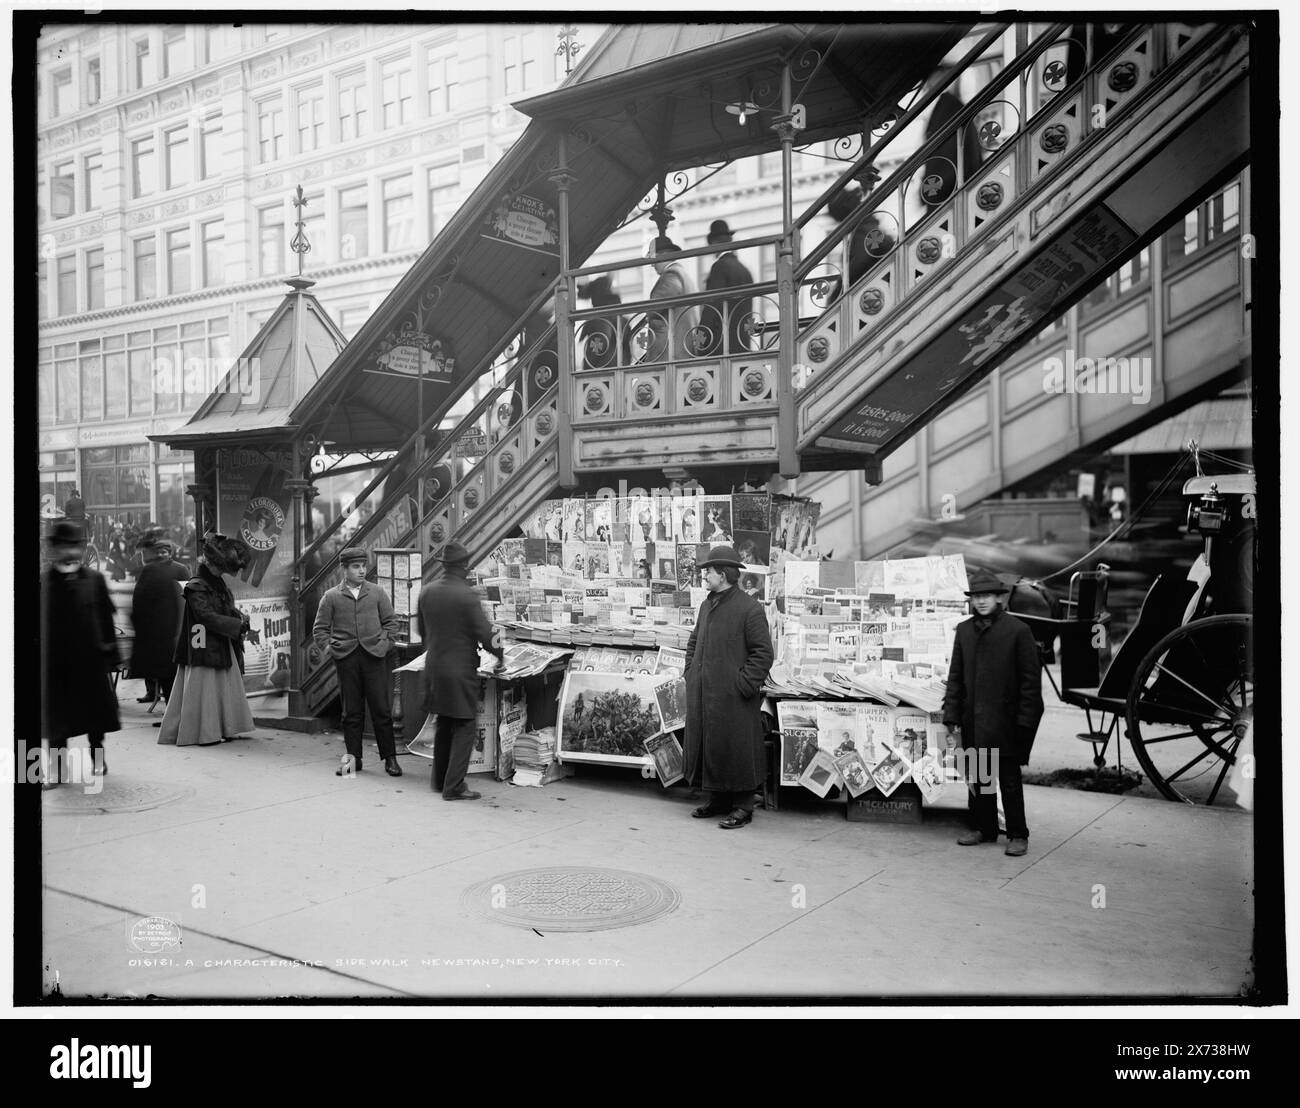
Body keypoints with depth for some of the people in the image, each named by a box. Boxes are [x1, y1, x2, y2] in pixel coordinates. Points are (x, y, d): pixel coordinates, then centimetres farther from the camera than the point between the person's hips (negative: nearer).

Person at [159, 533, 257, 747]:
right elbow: (209, 617, -23)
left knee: (223, 688, 11)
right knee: (205, 689, -4)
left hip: (223, 648, 9)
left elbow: (228, 609, 17)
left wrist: (240, 616, -7)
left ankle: (220, 729, 18)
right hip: (205, 647, -9)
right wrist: (242, 629, -24)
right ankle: (202, 733, 3)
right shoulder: (196, 587, -15)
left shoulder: (219, 583, 11)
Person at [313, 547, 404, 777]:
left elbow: (392, 621, 11)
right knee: (351, 711, 6)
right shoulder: (331, 597, 7)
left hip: (374, 656, 0)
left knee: (382, 709, 0)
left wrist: (385, 644, 1)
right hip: (346, 658, 0)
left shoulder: (377, 593, 9)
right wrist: (329, 647, -1)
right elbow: (319, 629, 10)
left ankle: (390, 758, 8)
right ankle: (353, 758, 16)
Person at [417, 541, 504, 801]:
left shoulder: (426, 592, 2)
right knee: (463, 727, 3)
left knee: (443, 724, 20)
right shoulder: (466, 595, -17)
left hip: (434, 667, 7)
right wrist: (500, 655, 2)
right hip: (461, 669, -6)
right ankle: (454, 786, 2)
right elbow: (484, 634, -16)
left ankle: (439, 779, 29)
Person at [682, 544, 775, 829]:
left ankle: (743, 807, 10)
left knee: (735, 750, -1)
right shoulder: (706, 606, 14)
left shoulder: (749, 608, -11)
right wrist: (690, 672, 14)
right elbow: (694, 643, 26)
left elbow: (763, 653, -12)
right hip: (701, 694, 8)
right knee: (705, 746, 13)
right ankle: (718, 801, 27)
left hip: (732, 698, -8)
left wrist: (744, 685, -16)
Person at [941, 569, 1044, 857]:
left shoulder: (1018, 631, -7)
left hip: (1004, 719, -4)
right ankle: (982, 828, 26)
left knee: (1009, 779, 4)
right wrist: (951, 714, 4)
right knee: (977, 777, 13)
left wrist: (1025, 720, -10)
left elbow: (1030, 679, -6)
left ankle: (1018, 835, 15)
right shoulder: (964, 630, 7)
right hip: (973, 720, 5)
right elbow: (955, 676, 10)